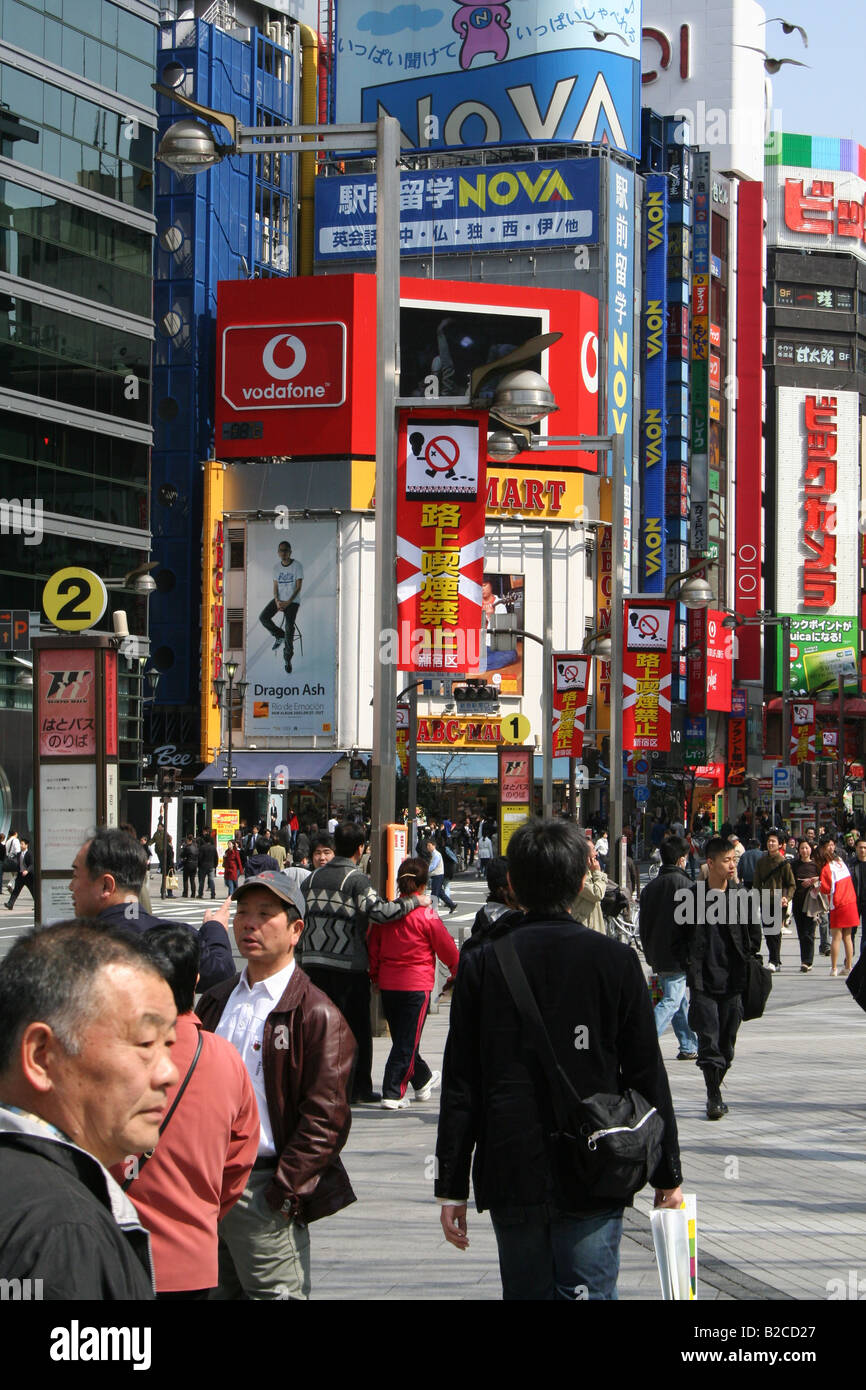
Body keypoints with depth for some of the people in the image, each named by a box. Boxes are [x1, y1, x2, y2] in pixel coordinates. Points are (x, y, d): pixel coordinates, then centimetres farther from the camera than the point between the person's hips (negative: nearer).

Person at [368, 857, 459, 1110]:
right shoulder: (426, 914, -12)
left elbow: (372, 945, 9)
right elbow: (446, 947, -3)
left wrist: (375, 976, 22)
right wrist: (456, 972, 15)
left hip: (388, 984, 5)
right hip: (417, 985, -5)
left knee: (401, 1037, 18)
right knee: (407, 1040, -1)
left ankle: (423, 1080, 37)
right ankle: (393, 1094, -6)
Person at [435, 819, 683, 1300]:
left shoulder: (482, 963, -2)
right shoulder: (615, 960, -4)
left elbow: (460, 1085, -1)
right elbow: (648, 1076, 0)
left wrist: (452, 1186, 4)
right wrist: (668, 1175, 8)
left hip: (511, 1179, 1)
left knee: (527, 1292, 13)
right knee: (589, 1291, 1)